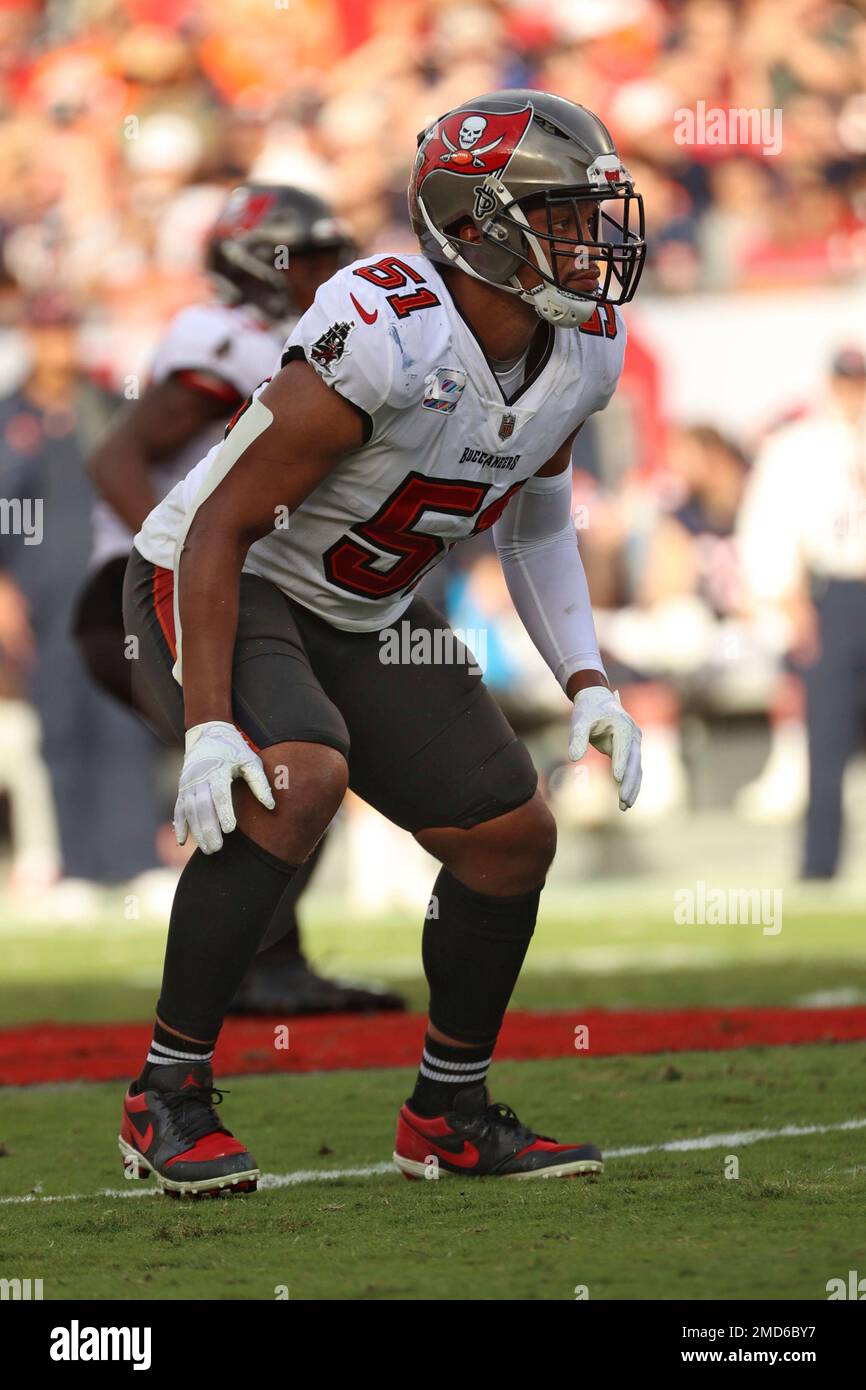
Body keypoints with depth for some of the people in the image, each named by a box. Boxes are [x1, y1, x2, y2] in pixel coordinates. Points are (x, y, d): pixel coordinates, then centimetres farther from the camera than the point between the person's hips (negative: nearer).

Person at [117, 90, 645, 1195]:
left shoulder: (581, 357, -6)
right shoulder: (385, 343, -31)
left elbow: (534, 518, 15)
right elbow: (221, 529, -27)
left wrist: (586, 683, 4)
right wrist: (208, 725, -32)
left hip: (364, 615, 8)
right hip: (216, 588, -8)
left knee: (511, 838, 3)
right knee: (297, 781, -33)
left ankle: (449, 1114, 23)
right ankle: (168, 1097, -21)